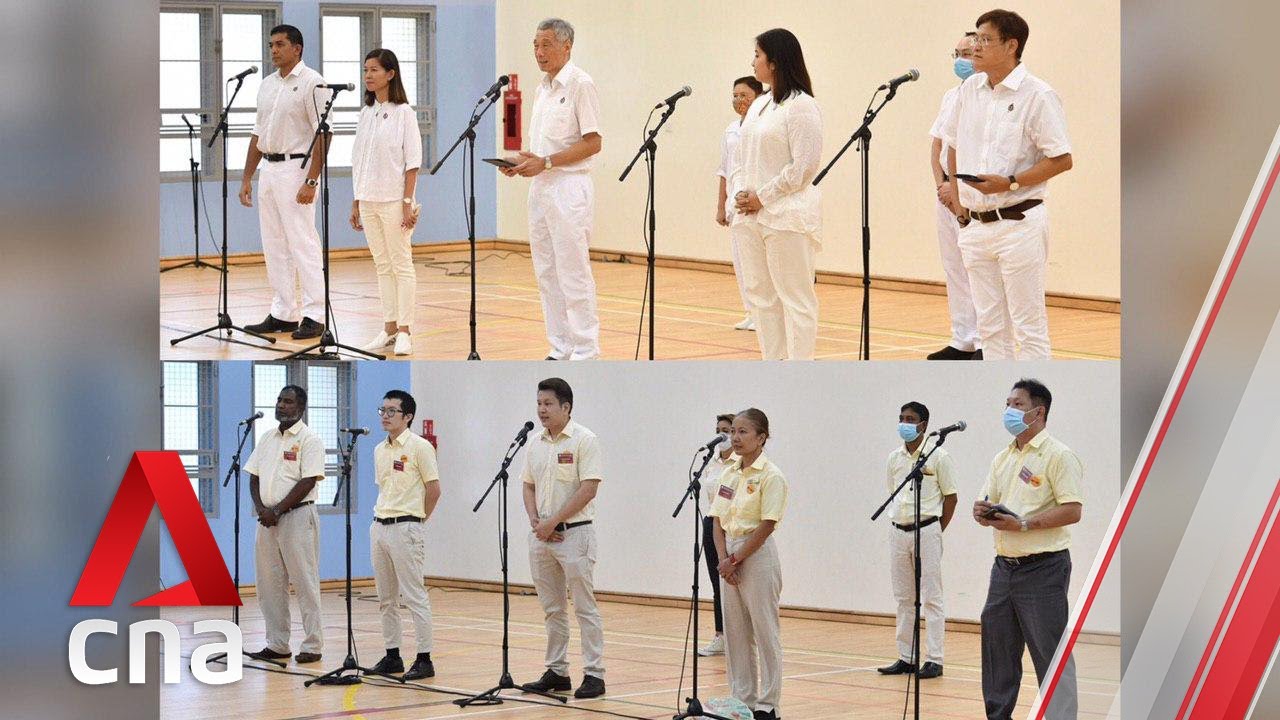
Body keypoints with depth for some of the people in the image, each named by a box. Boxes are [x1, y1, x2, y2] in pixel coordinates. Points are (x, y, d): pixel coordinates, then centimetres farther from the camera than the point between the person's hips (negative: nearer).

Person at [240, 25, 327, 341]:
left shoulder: (311, 82, -10)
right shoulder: (267, 84, 14)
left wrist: (311, 181, -21)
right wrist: (247, 178, 15)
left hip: (296, 168, -8)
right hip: (269, 169, 8)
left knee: (303, 244, -8)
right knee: (274, 247, 9)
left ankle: (314, 317, -6)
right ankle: (283, 314, 15)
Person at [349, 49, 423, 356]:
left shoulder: (403, 112, -6)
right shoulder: (366, 113, 11)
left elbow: (412, 161, -9)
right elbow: (358, 161, 14)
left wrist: (407, 202, -14)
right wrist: (356, 202, 11)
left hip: (394, 200, -6)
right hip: (369, 201, 6)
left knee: (402, 265, -2)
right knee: (383, 267, 8)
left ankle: (404, 331, 0)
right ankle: (389, 329, 12)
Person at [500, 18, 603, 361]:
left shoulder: (580, 84, -10)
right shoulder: (543, 88, 16)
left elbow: (592, 143, -14)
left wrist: (545, 162, -18)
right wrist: (522, 161, 5)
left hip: (569, 187, -9)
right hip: (541, 188, 9)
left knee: (573, 274, -8)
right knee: (547, 274, 10)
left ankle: (585, 352, -5)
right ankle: (561, 350, 15)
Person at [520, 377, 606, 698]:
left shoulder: (583, 440, -9)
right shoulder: (536, 445, 12)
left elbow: (588, 489, -15)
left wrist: (553, 522, -15)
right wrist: (535, 522, -1)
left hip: (574, 533, -7)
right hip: (541, 536, 7)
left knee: (584, 607, -5)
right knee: (552, 609, 11)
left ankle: (594, 674, -5)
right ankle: (556, 672, 17)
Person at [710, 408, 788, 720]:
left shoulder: (770, 476, -10)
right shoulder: (730, 474, 10)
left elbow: (767, 525, -15)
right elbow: (718, 521, 9)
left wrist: (735, 560, -15)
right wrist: (723, 558, -5)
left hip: (757, 554, -7)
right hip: (731, 557, 7)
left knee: (765, 632, -2)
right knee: (735, 631, 10)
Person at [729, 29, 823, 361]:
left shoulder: (800, 106, -10)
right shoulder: (759, 105, 16)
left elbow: (804, 165, -16)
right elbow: (741, 158, 19)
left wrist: (763, 198, -13)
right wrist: (740, 193, 1)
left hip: (787, 216, -9)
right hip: (750, 215, 9)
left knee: (795, 298, -5)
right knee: (761, 296, 12)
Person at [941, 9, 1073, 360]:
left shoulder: (1037, 95, -11)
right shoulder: (970, 90, 8)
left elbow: (1061, 160, -13)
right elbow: (953, 143, 24)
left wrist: (1010, 183, -20)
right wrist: (955, 190, 18)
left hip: (1019, 223, -7)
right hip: (976, 224, 7)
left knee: (1028, 327, -4)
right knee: (990, 327, 11)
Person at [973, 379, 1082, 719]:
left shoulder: (1058, 455, -8)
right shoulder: (1003, 458, 16)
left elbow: (1072, 511, -16)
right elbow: (988, 507, 19)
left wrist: (1022, 523, -22)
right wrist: (983, 513, -5)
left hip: (1042, 567, -8)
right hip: (1004, 565, 8)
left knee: (1050, 652, -6)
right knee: (997, 646, 11)